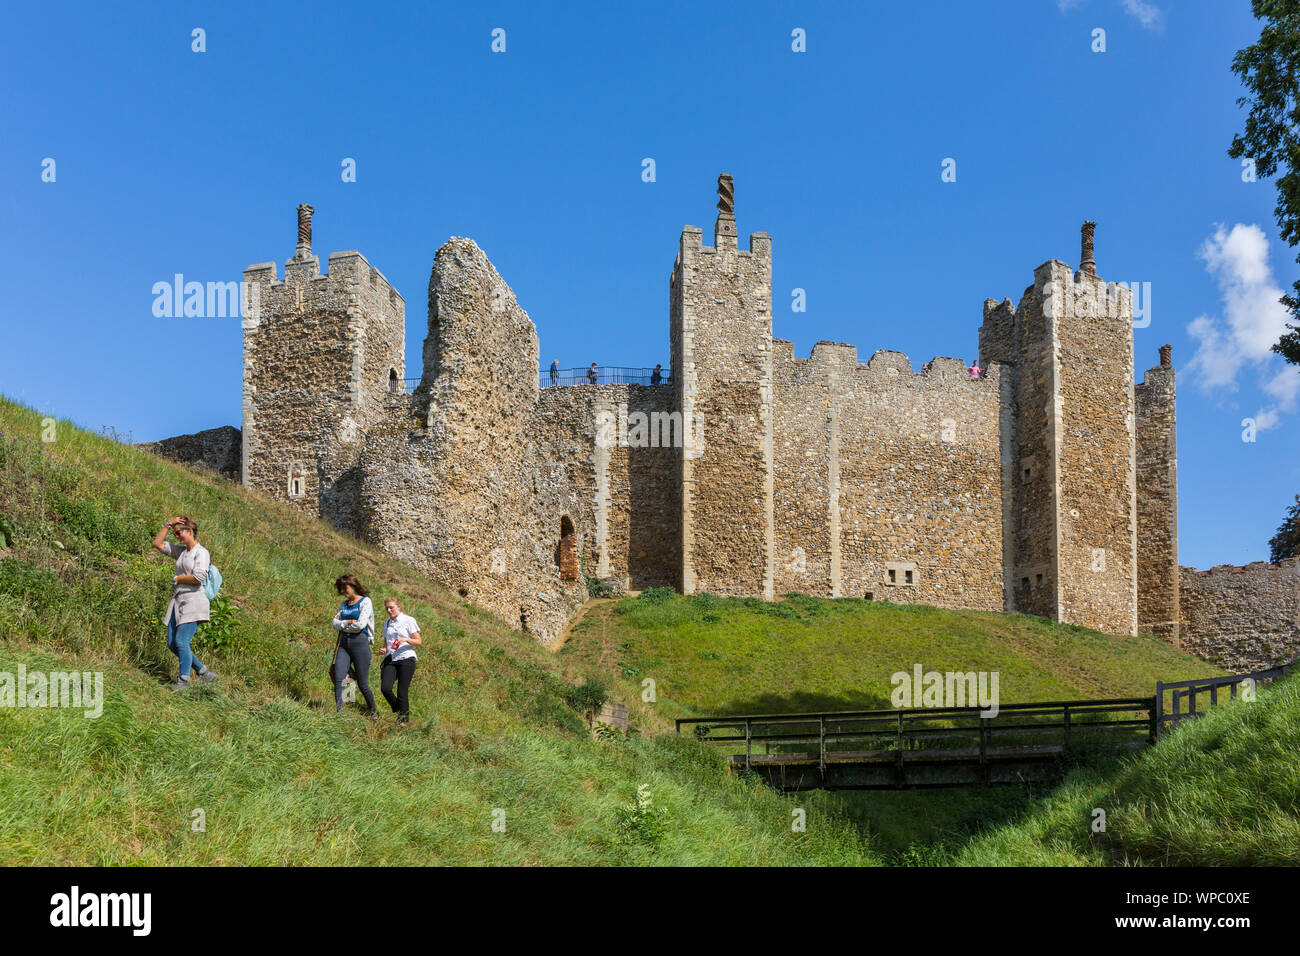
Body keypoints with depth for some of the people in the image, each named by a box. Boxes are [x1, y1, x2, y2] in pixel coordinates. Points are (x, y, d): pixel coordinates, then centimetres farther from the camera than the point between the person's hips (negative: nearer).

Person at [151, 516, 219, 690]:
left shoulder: (201, 552, -6)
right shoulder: (180, 551, 18)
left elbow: (198, 577, -18)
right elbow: (157, 543, 23)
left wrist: (176, 579, -4)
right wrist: (168, 524, 14)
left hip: (192, 602, -9)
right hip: (177, 602, 9)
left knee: (181, 642, -14)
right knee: (172, 644, 6)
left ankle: (183, 680, -7)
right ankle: (204, 672, 14)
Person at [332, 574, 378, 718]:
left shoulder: (365, 602, -2)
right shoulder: (344, 604, 17)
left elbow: (360, 624, -13)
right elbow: (335, 623, 8)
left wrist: (343, 626, 1)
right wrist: (347, 622, -10)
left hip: (360, 642, -5)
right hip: (344, 643, 5)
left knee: (362, 684, 0)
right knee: (338, 679, -13)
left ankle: (374, 713, 18)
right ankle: (339, 712, -14)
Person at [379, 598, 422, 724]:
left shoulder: (408, 620, 0)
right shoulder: (387, 624, 16)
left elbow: (418, 642, -1)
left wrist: (405, 639, -18)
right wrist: (384, 649, 3)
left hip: (406, 658, -4)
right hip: (391, 659, 4)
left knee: (402, 691, -5)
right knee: (385, 688, -14)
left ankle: (403, 719, 9)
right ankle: (397, 711, 11)